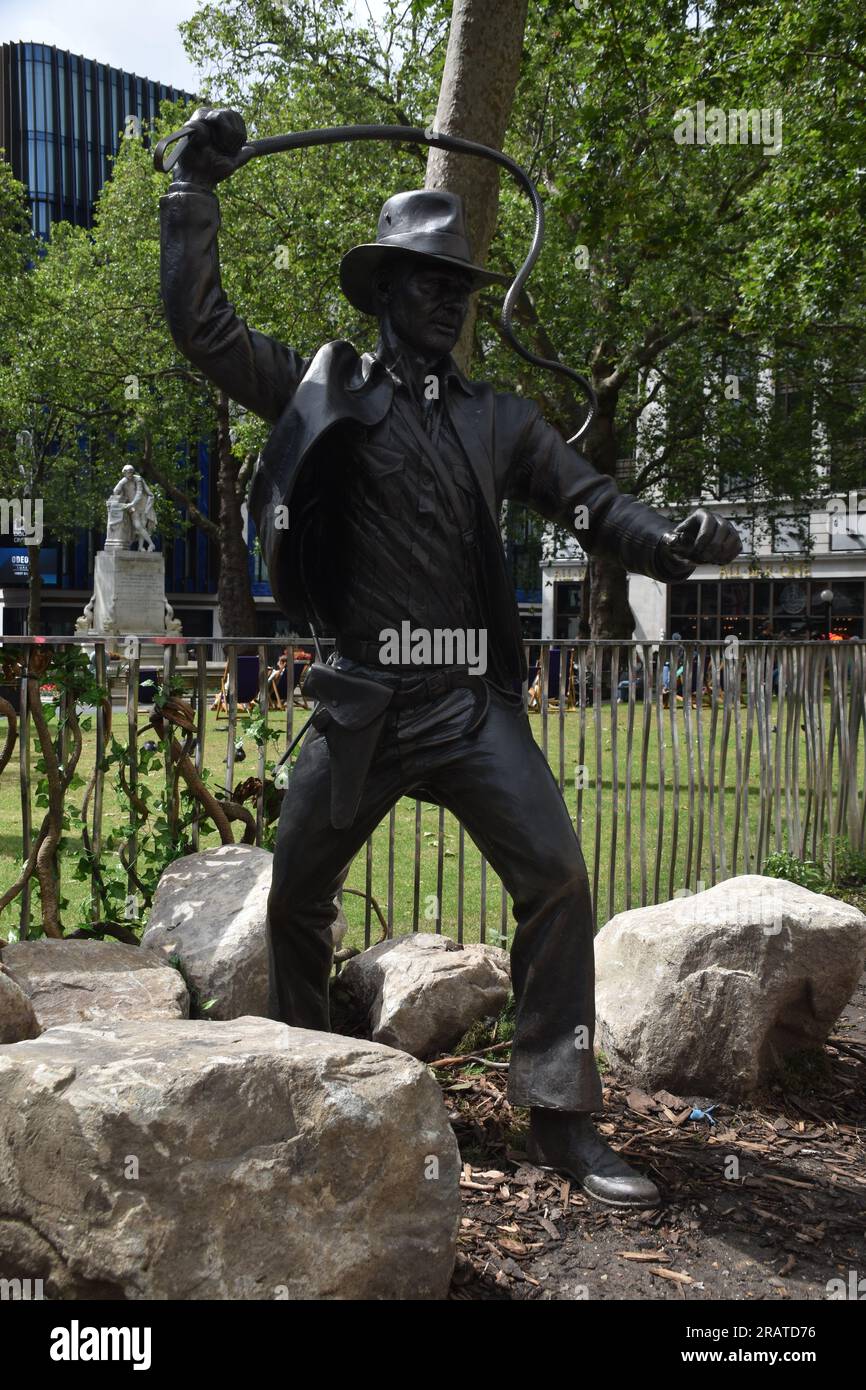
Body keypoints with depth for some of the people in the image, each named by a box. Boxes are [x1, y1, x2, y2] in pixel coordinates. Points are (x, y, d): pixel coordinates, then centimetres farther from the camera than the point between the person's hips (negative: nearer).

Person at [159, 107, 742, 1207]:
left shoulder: (500, 420, 13)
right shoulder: (324, 391, 8)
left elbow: (591, 503, 9)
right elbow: (200, 324, 6)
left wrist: (670, 540, -11)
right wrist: (197, 189, 3)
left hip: (476, 702, 1)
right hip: (362, 701, 0)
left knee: (556, 879, -13)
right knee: (296, 894, 9)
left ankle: (561, 1118, -1)